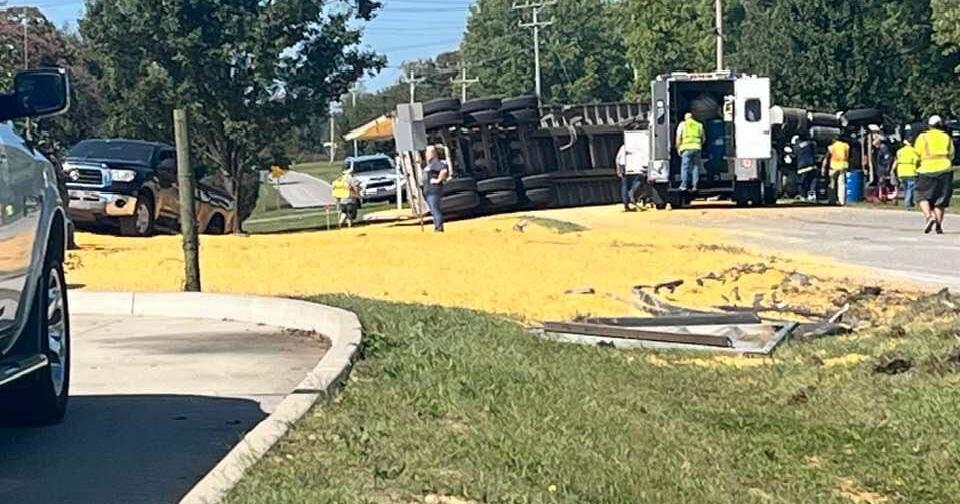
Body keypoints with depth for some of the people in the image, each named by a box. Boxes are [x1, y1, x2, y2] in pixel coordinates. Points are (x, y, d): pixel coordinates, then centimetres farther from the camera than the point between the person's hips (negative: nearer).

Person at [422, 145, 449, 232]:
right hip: (428, 191, 11)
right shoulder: (430, 163, 18)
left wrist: (438, 180, -20)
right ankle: (437, 226, 14)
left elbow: (444, 170, -29)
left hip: (434, 191, -11)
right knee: (433, 210, 11)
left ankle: (439, 227, -12)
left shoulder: (436, 162, -14)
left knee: (435, 209, -12)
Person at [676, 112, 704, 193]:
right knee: (696, 167, 4)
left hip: (686, 148, -3)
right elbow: (703, 138, 19)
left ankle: (684, 185, -7)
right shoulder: (699, 125, 16)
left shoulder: (682, 125, 7)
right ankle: (695, 185, 0)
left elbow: (678, 137, 1)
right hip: (697, 148, 3)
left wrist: (678, 148, 8)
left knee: (685, 166, -1)